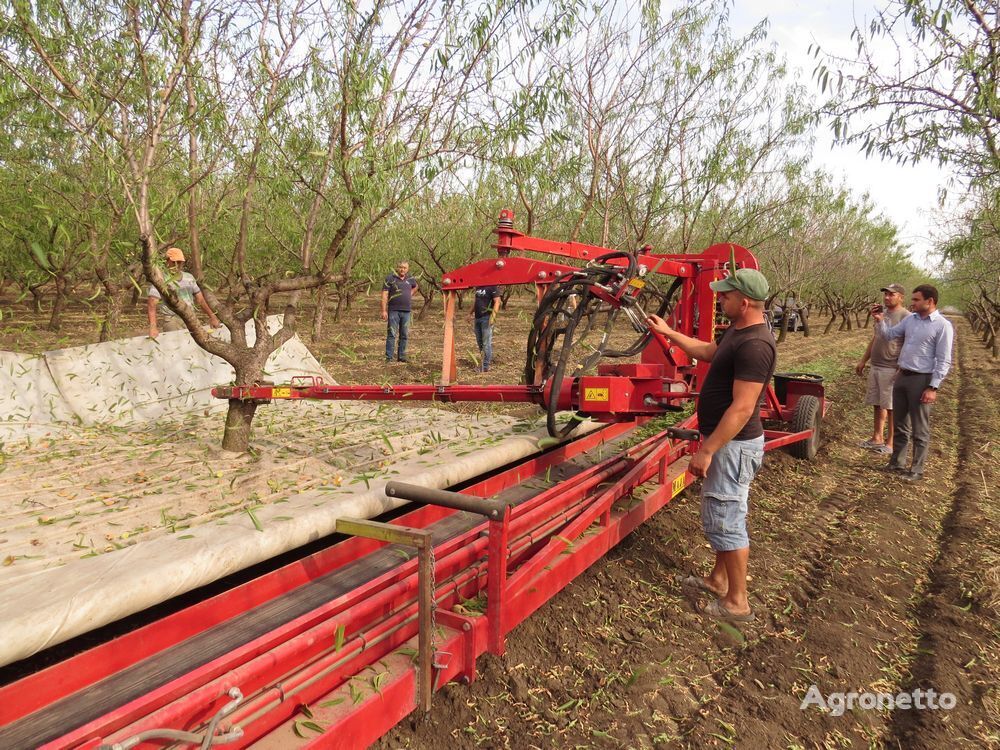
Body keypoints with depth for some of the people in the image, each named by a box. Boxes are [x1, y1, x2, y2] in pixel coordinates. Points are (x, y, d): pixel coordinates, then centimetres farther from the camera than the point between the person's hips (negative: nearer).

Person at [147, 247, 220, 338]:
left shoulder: (189, 277, 14)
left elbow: (200, 299, 19)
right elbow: (152, 304, -14)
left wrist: (212, 317, 13)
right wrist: (153, 327, -27)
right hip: (172, 320, -5)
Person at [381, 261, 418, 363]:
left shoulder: (410, 279, 10)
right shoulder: (390, 278, -4)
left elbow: (415, 286, 33)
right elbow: (384, 295, -8)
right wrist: (384, 310, -15)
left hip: (406, 311, 5)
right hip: (394, 311, -4)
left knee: (405, 335, 8)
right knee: (392, 334, -4)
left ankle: (402, 356, 17)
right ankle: (389, 357, 0)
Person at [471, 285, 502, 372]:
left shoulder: (493, 287, -7)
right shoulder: (478, 287, 16)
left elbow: (497, 301, -14)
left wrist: (493, 315, -22)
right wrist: (472, 312, 21)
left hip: (486, 318, -8)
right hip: (477, 317, 8)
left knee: (486, 343, -6)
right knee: (479, 342, 13)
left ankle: (485, 366, -3)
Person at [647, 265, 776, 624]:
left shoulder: (754, 344, -26)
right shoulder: (737, 330, 6)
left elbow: (741, 409, -28)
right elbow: (708, 351, 27)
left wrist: (706, 451, -26)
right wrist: (668, 332, 25)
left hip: (734, 445, -11)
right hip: (724, 440, 11)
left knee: (724, 520, 0)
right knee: (722, 516, 21)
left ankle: (737, 603, 15)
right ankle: (718, 579, 38)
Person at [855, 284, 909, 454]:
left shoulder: (906, 317, -11)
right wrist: (863, 361, 21)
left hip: (892, 370, -8)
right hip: (875, 367, 8)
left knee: (891, 407, 0)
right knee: (877, 404, 13)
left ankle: (890, 443, 9)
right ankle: (877, 438, 23)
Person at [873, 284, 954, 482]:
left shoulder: (942, 325, -11)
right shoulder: (910, 319, 7)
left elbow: (944, 361, -13)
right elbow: (889, 334, 20)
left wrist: (933, 388, -17)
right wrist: (880, 321, 0)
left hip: (921, 380, -7)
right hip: (902, 376, 7)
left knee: (919, 429, 2)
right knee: (900, 425, 15)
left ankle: (917, 470, 11)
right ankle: (897, 462, 26)